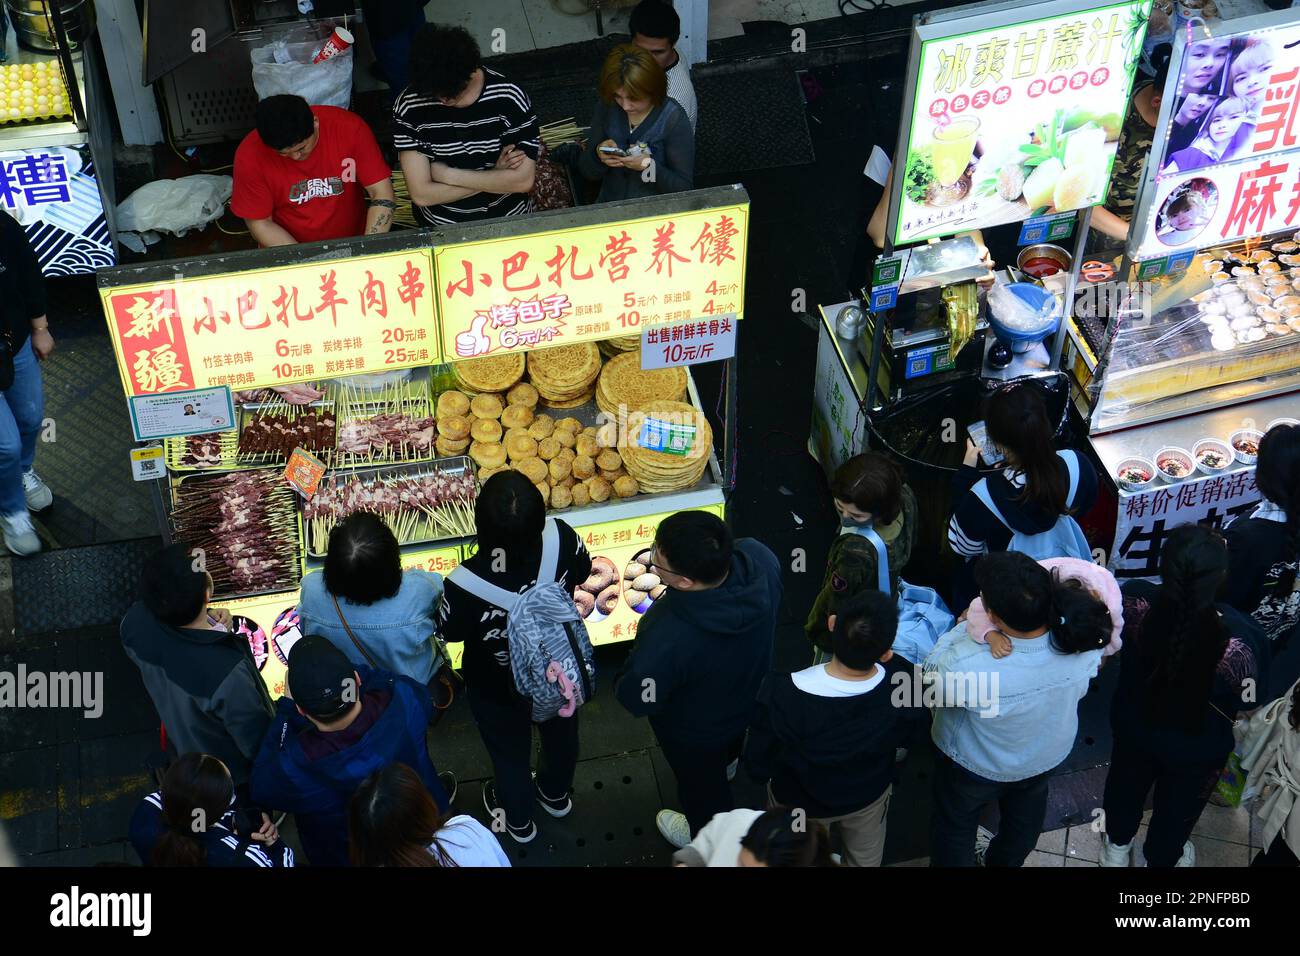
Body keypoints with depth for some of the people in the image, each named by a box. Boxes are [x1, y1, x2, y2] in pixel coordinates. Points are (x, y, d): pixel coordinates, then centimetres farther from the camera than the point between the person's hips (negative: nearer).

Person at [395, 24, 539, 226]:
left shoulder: (509, 98, -12)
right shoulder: (408, 107, -12)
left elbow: (523, 180, -13)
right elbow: (421, 194, -15)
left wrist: (449, 175, -14)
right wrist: (495, 175, -14)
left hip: (509, 223, 0)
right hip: (441, 228, 0)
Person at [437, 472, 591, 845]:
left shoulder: (465, 585, -42)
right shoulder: (561, 538, -34)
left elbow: (449, 632, -19)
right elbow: (583, 572, -10)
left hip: (498, 689, -2)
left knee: (510, 751, 29)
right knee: (560, 730, 34)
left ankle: (518, 820, 58)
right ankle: (556, 794, 64)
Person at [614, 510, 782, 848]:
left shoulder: (667, 639, -50)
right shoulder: (758, 556, -34)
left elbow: (637, 701, -30)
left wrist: (623, 682, -8)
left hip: (694, 733, -5)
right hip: (750, 692, 5)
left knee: (701, 783, 30)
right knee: (730, 744, 40)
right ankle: (728, 762, 75)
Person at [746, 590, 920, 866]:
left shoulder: (783, 694, -42)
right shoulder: (905, 683, -35)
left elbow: (757, 764, -23)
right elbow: (904, 737, -10)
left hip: (799, 800, -1)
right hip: (870, 793, 2)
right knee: (866, 861, 32)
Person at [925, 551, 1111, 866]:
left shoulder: (967, 665, -47)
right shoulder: (1083, 645, -34)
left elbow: (930, 677, -22)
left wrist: (963, 628, -14)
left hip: (977, 766, -4)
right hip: (1046, 756, 4)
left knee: (955, 827, 27)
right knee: (1023, 819, 36)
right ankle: (1003, 861, 62)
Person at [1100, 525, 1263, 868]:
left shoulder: (1136, 600, -34)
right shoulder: (1237, 637, -41)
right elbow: (1244, 705, -21)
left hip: (1133, 724, 2)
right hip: (1196, 746, -2)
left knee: (1127, 783, 34)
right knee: (1178, 804, 31)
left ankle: (1117, 844, 62)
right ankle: (1161, 859, 59)